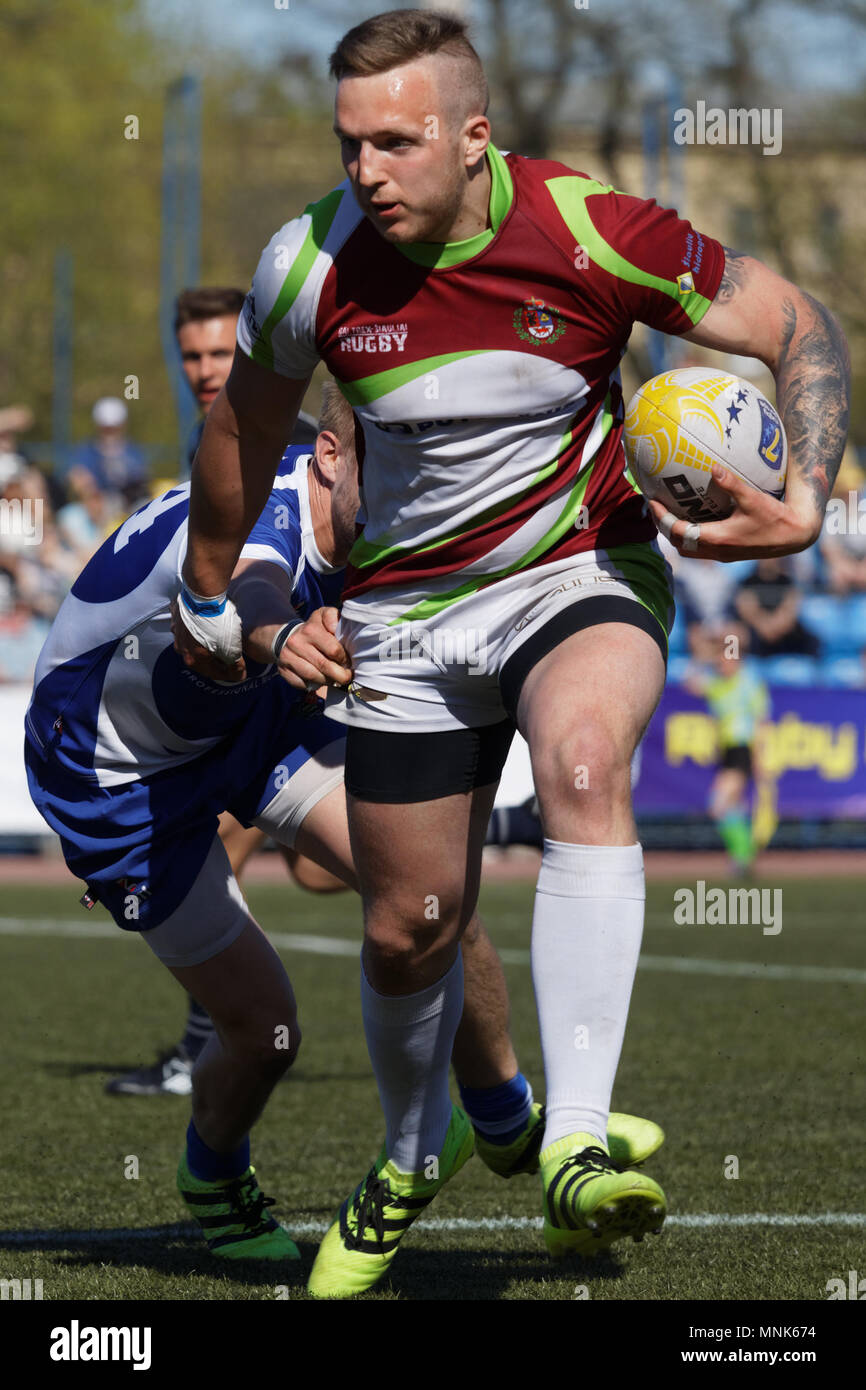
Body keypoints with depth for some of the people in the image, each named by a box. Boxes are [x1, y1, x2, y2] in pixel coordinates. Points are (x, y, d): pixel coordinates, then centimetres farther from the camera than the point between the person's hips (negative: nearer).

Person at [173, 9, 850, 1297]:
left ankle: (574, 1152, -42)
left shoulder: (590, 234, -20)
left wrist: (804, 503, -20)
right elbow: (245, 426, 8)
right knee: (410, 929, 7)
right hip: (406, 610, 3)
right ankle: (416, 1155, 40)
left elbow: (799, 328, -7)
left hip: (582, 571, -3)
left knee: (583, 767, -35)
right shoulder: (313, 267, -13)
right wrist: (208, 593, 18)